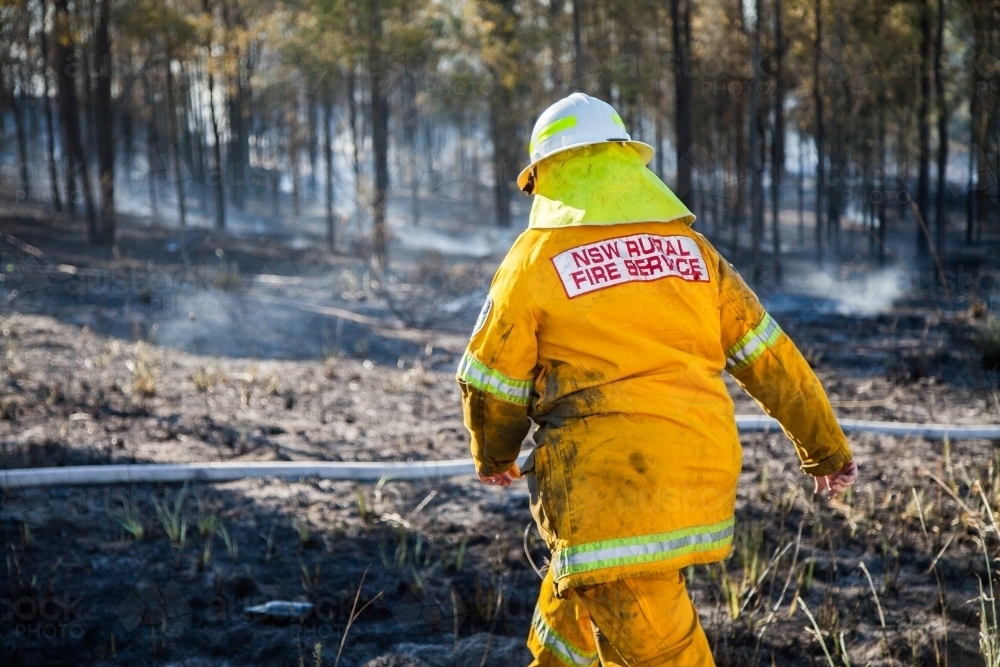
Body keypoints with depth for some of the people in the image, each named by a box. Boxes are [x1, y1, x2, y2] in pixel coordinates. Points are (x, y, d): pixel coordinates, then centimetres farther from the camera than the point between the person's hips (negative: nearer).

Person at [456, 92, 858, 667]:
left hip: (606, 479, -6)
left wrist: (495, 456, 24)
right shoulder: (689, 246, 9)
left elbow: (493, 378, 5)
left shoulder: (536, 257, -2)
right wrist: (827, 448, 19)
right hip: (700, 466, 6)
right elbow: (768, 356, 10)